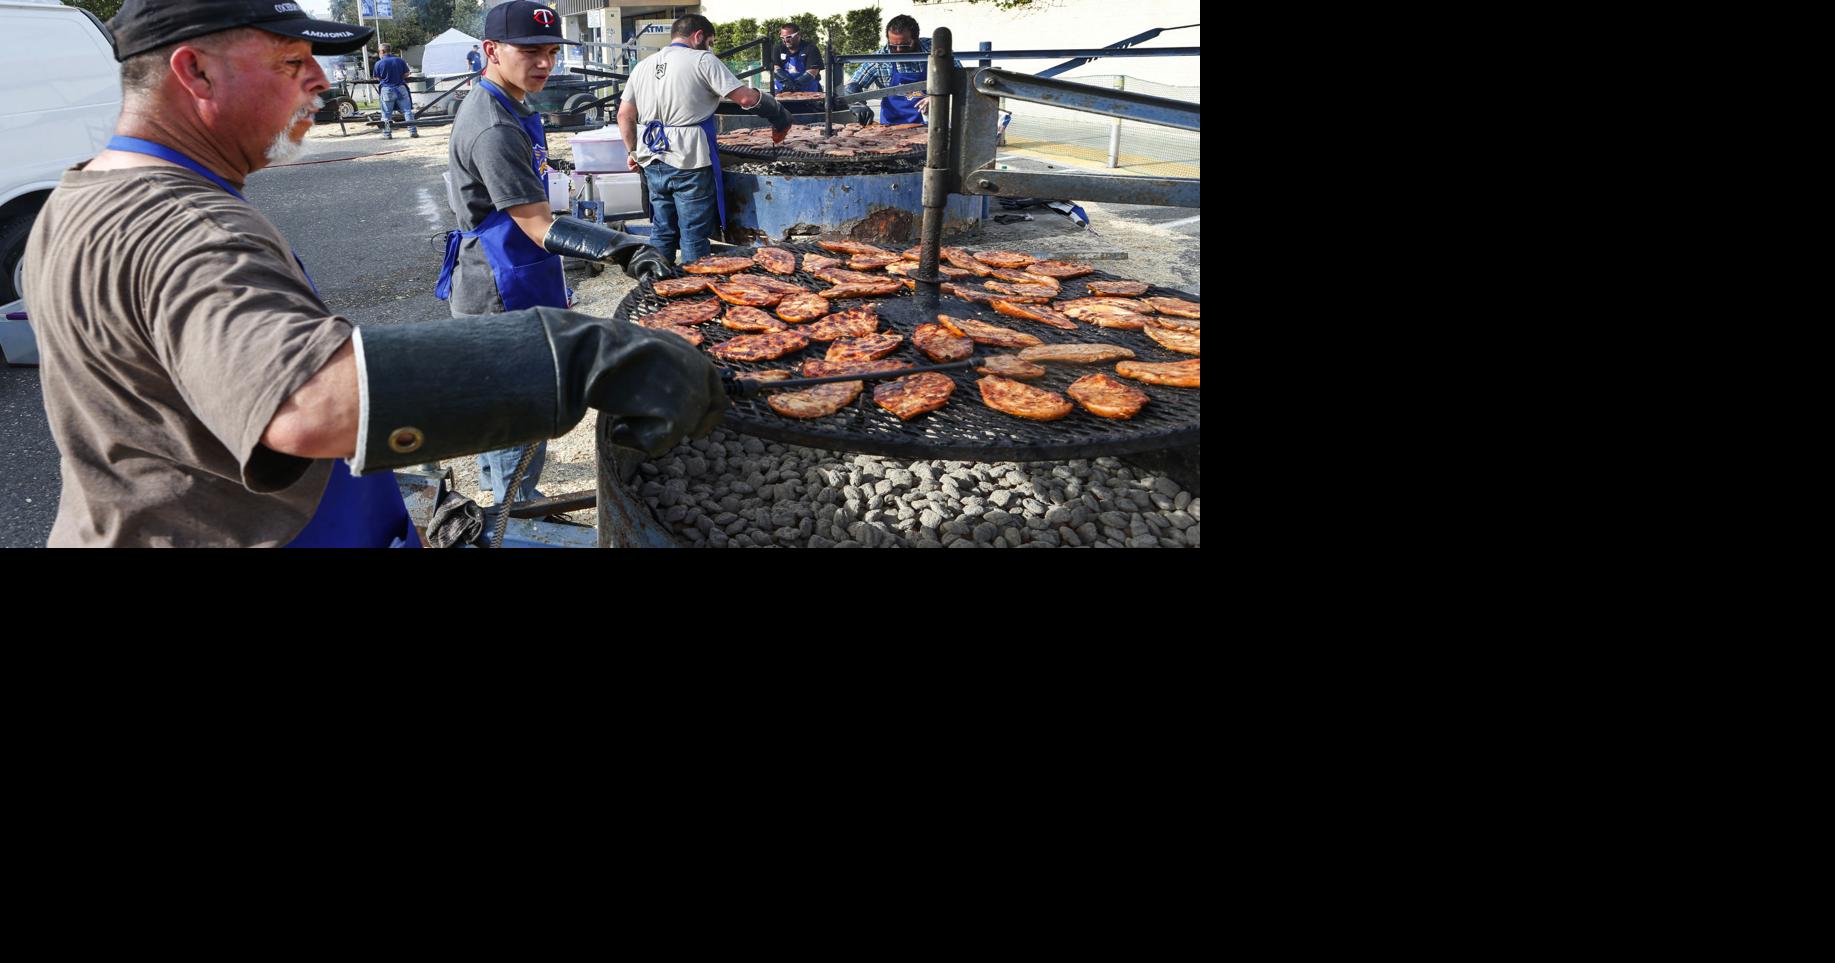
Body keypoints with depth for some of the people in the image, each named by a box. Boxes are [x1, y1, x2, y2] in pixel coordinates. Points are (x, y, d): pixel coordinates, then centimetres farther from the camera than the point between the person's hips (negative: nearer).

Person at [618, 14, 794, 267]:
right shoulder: (702, 60, -5)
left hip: (653, 162, 6)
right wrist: (781, 118, 0)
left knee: (661, 232, 15)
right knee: (694, 236, 1)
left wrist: (633, 151, 25)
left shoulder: (642, 66, 14)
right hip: (690, 162, -6)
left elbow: (624, 115, 14)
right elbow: (746, 97, -12)